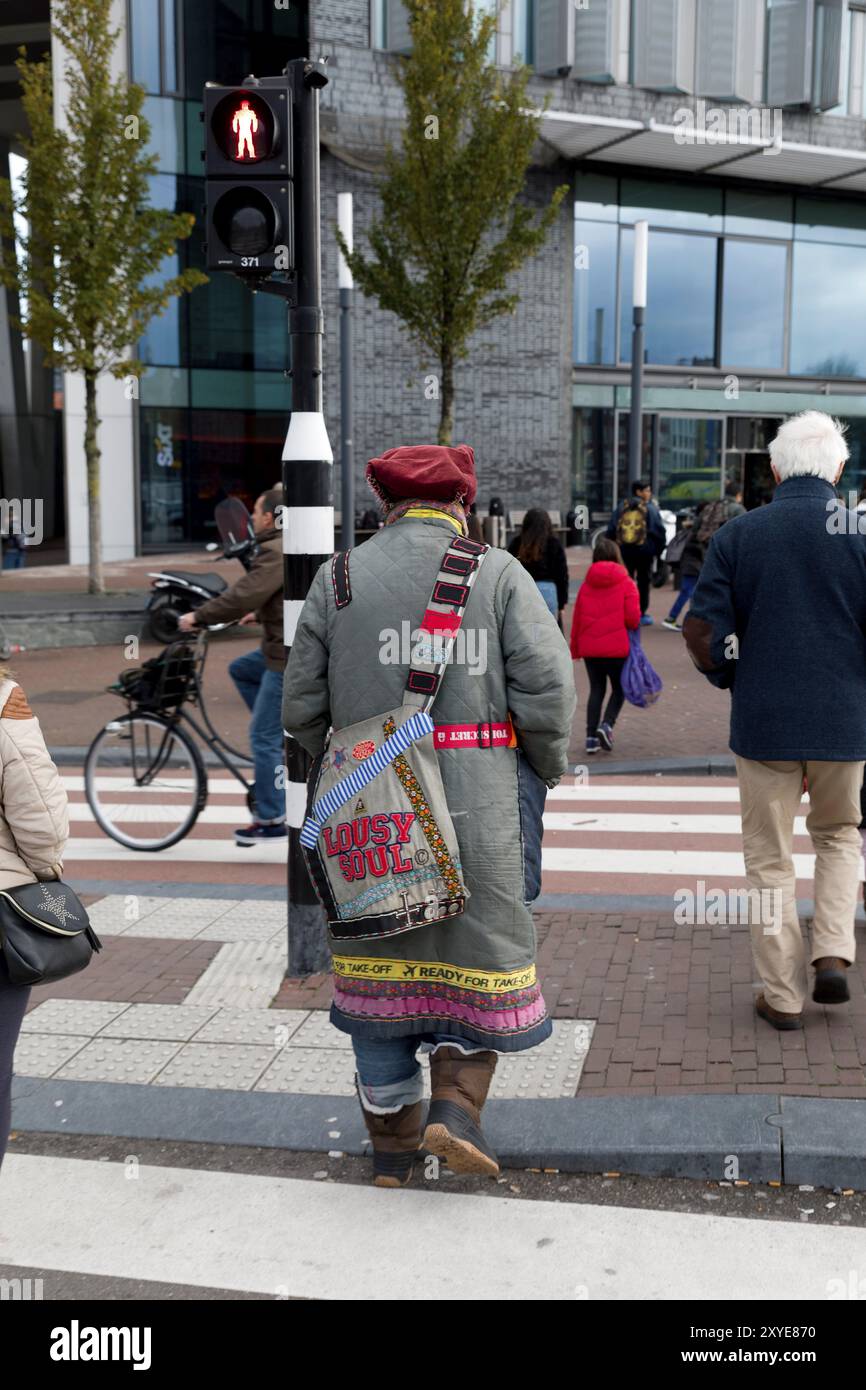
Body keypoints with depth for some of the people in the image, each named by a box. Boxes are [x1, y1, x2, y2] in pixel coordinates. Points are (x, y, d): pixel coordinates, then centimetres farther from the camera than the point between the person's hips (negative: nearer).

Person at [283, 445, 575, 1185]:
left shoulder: (340, 577, 3)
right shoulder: (498, 573, -2)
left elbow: (303, 706, 3)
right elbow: (550, 690, -9)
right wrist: (546, 770, 8)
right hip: (476, 801, -2)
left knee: (381, 959, 13)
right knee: (478, 951, 16)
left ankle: (392, 1143, 23)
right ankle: (456, 1102, 3)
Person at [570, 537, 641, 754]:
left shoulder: (586, 585, 4)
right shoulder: (626, 583, -6)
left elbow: (577, 619, 6)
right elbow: (633, 618, -11)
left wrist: (575, 648, 16)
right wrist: (632, 627, 12)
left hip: (590, 648, 3)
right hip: (617, 647, -3)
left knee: (596, 690, 13)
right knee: (619, 689, 12)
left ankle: (591, 737, 9)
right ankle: (607, 725, -10)